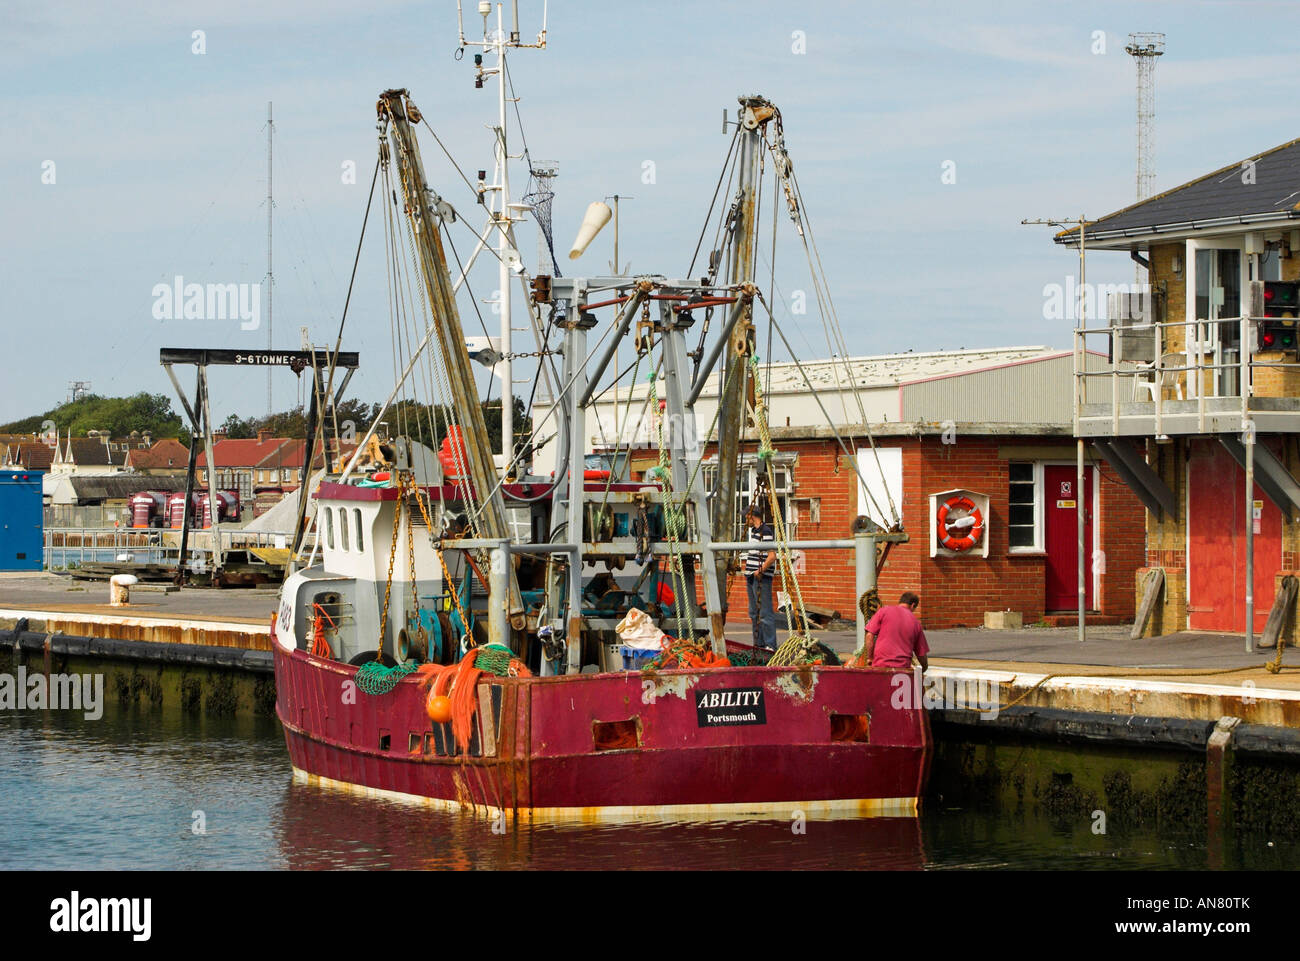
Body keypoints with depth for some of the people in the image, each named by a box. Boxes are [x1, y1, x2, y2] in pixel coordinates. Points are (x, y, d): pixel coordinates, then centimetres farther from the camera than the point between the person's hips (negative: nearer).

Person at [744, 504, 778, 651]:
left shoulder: (766, 531, -12)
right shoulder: (754, 531, 17)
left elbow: (772, 556, -20)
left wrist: (760, 571, -20)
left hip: (762, 578, -10)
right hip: (751, 577, 10)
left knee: (765, 613, -10)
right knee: (754, 613, 12)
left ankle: (770, 645, -10)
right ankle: (758, 644, 17)